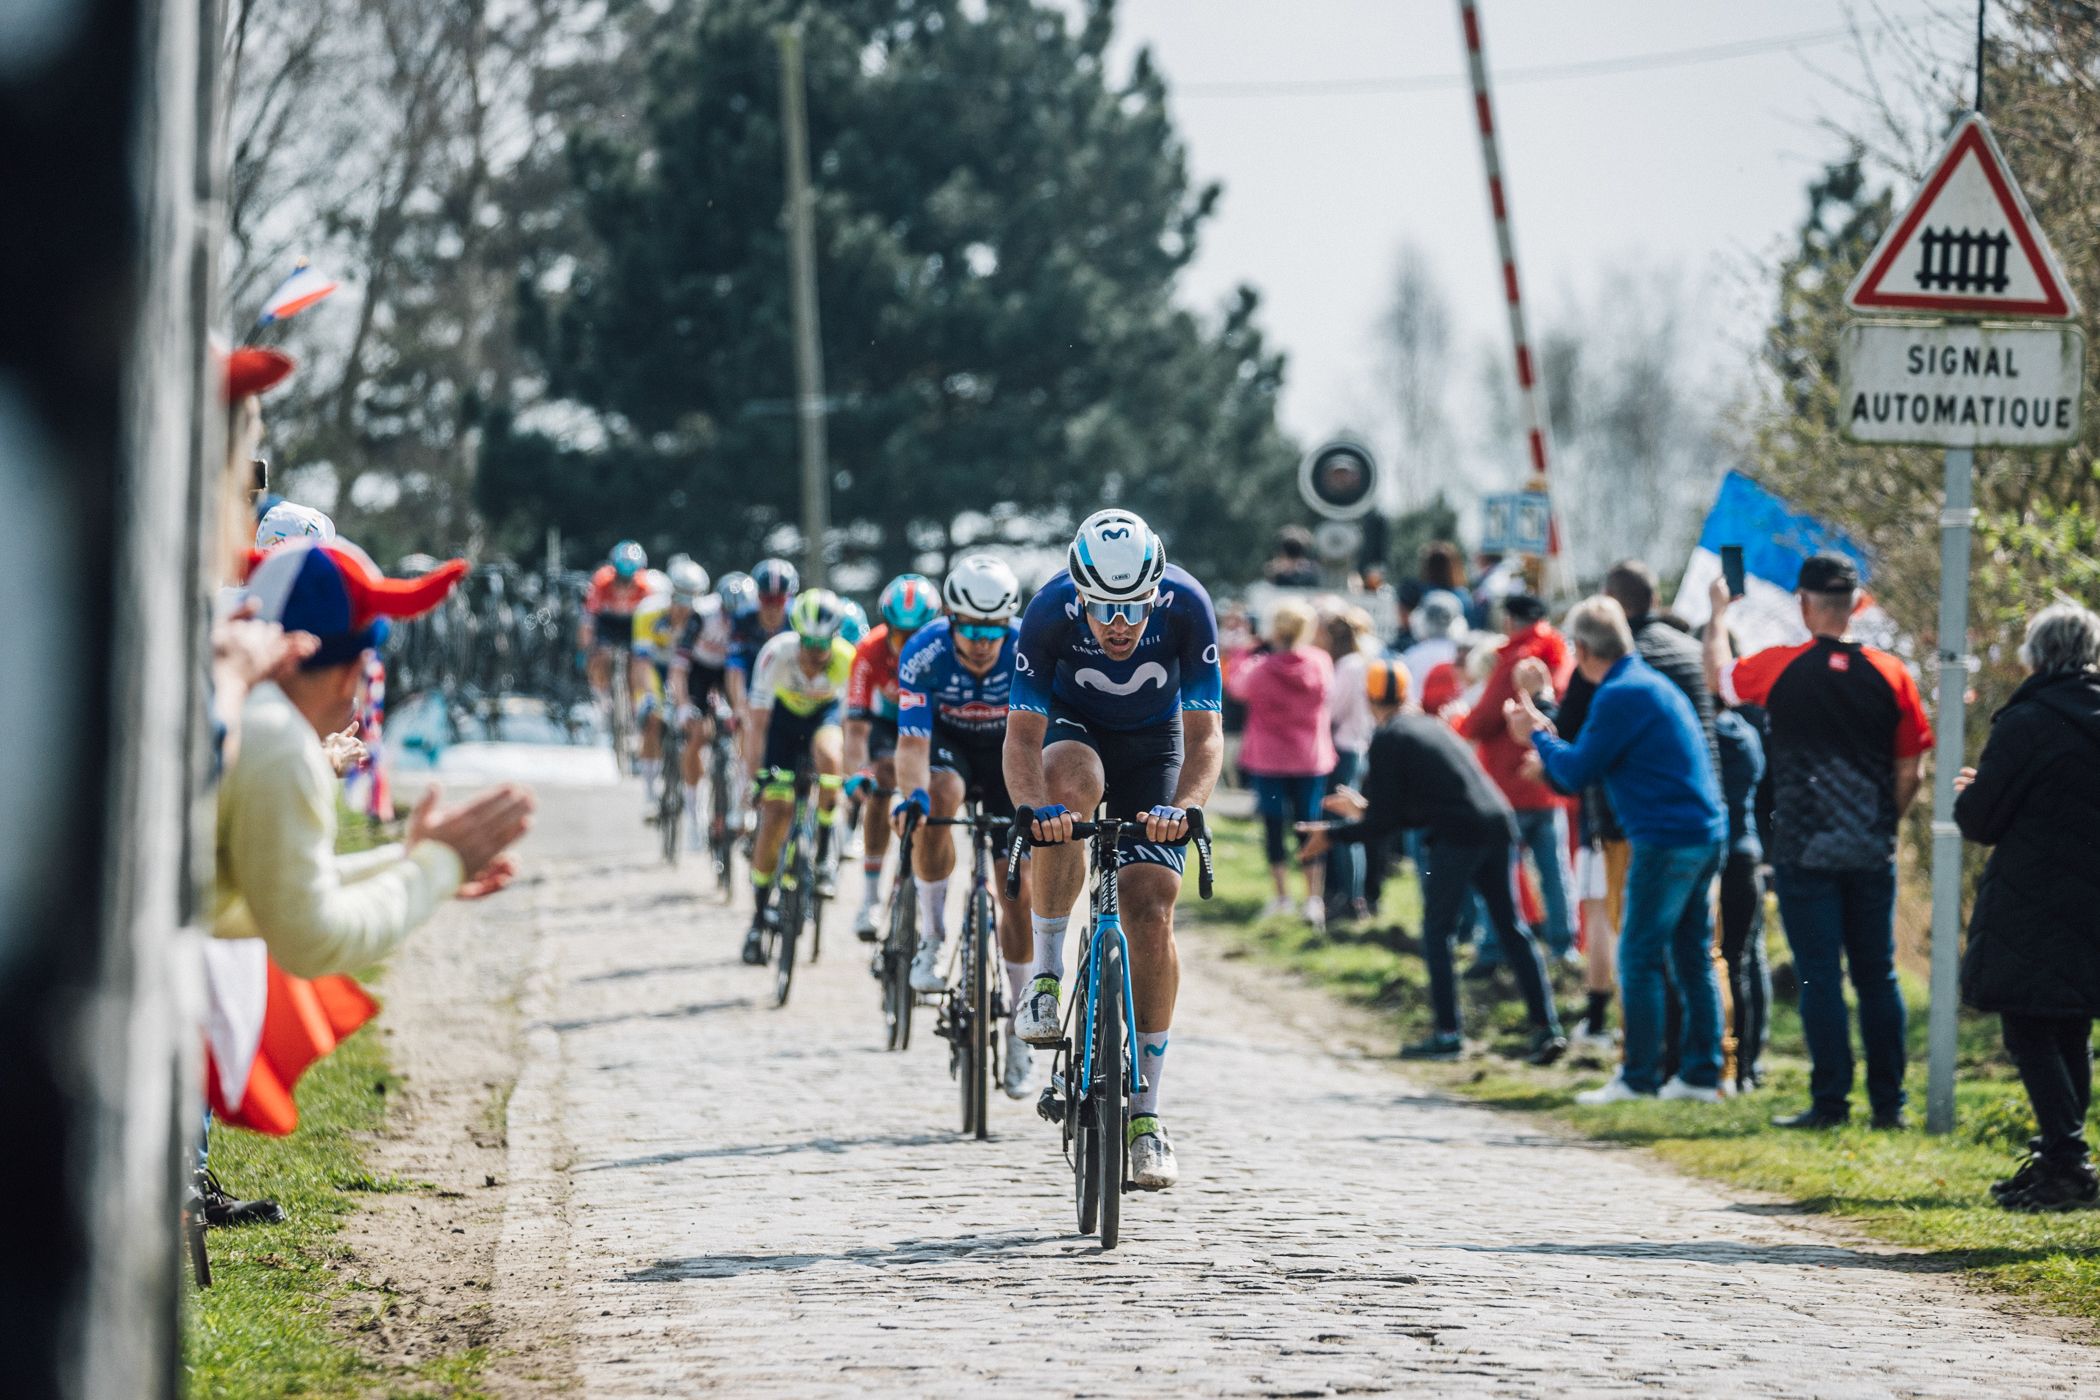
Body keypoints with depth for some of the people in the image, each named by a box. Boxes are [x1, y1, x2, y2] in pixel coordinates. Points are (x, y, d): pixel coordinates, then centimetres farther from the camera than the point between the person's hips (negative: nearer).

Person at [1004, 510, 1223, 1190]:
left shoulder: (1186, 606, -30)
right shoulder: (1051, 611, -30)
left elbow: (1204, 734, -29)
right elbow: (1023, 735, -29)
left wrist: (1182, 807, -47)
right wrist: (1035, 807, -48)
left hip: (1153, 744, 1)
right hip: (1074, 728, -1)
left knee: (1151, 908, -12)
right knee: (1071, 784, -37)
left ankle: (1145, 1109, -4)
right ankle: (1047, 969, -21)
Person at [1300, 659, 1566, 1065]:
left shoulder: (1388, 740, 0)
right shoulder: (1434, 727, 23)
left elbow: (1384, 824, -1)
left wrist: (1332, 835, 11)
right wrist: (1364, 810, 43)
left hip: (1458, 836, -7)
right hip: (1500, 825, 7)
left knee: (1437, 934, 5)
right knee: (1511, 929, 9)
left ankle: (1448, 1034, 5)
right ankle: (1546, 1027, 3)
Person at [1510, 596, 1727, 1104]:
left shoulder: (1620, 696, -13)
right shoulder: (1651, 683, 18)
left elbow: (1577, 772, -10)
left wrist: (1537, 734, 6)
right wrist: (1544, 731, 28)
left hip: (1665, 841, -9)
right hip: (1705, 833, 9)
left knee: (1640, 957, -4)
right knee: (1693, 956, 11)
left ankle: (1639, 1077, -3)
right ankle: (1701, 1073, 12)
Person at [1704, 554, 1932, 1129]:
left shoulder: (1779, 667, -7)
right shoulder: (1890, 673, -1)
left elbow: (1719, 677, 14)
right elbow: (1910, 769, 3)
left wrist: (1719, 613, 29)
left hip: (1805, 852, -2)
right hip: (1872, 855, 3)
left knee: (1818, 977, 0)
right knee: (1877, 975, 9)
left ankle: (1830, 1101, -1)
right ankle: (1888, 1103, 11)